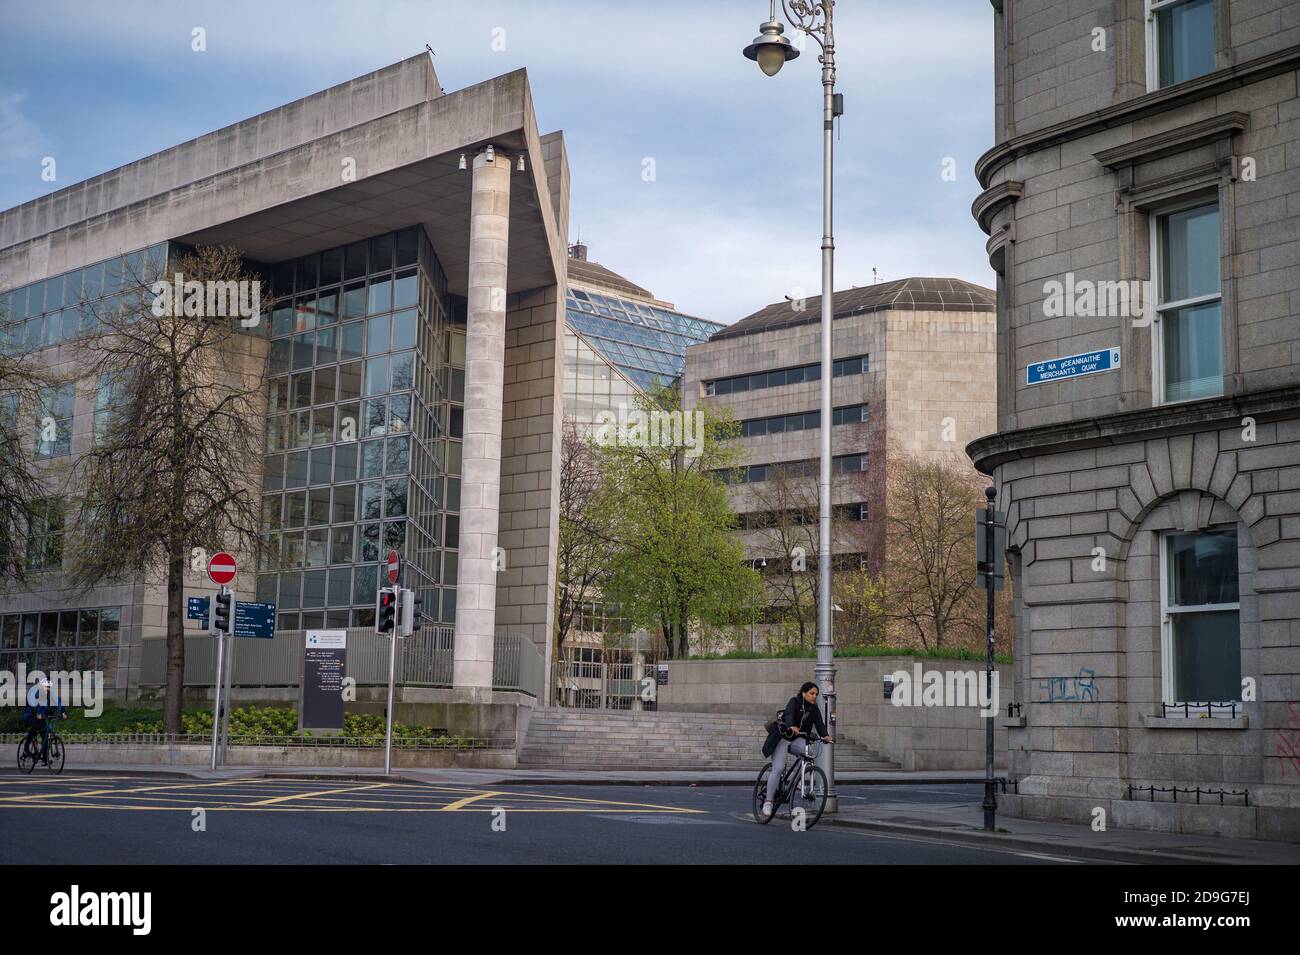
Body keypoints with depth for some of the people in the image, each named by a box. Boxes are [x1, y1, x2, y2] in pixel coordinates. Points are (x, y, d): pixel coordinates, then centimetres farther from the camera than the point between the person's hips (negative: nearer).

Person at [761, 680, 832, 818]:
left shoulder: (814, 709, 1)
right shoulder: (794, 702, -15)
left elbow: (819, 724, -13)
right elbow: (789, 715, -35)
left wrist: (825, 736, -35)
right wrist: (791, 727, -57)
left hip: (797, 739, 5)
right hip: (782, 737, -5)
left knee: (808, 751, -30)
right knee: (778, 769, -16)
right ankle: (768, 800, -6)